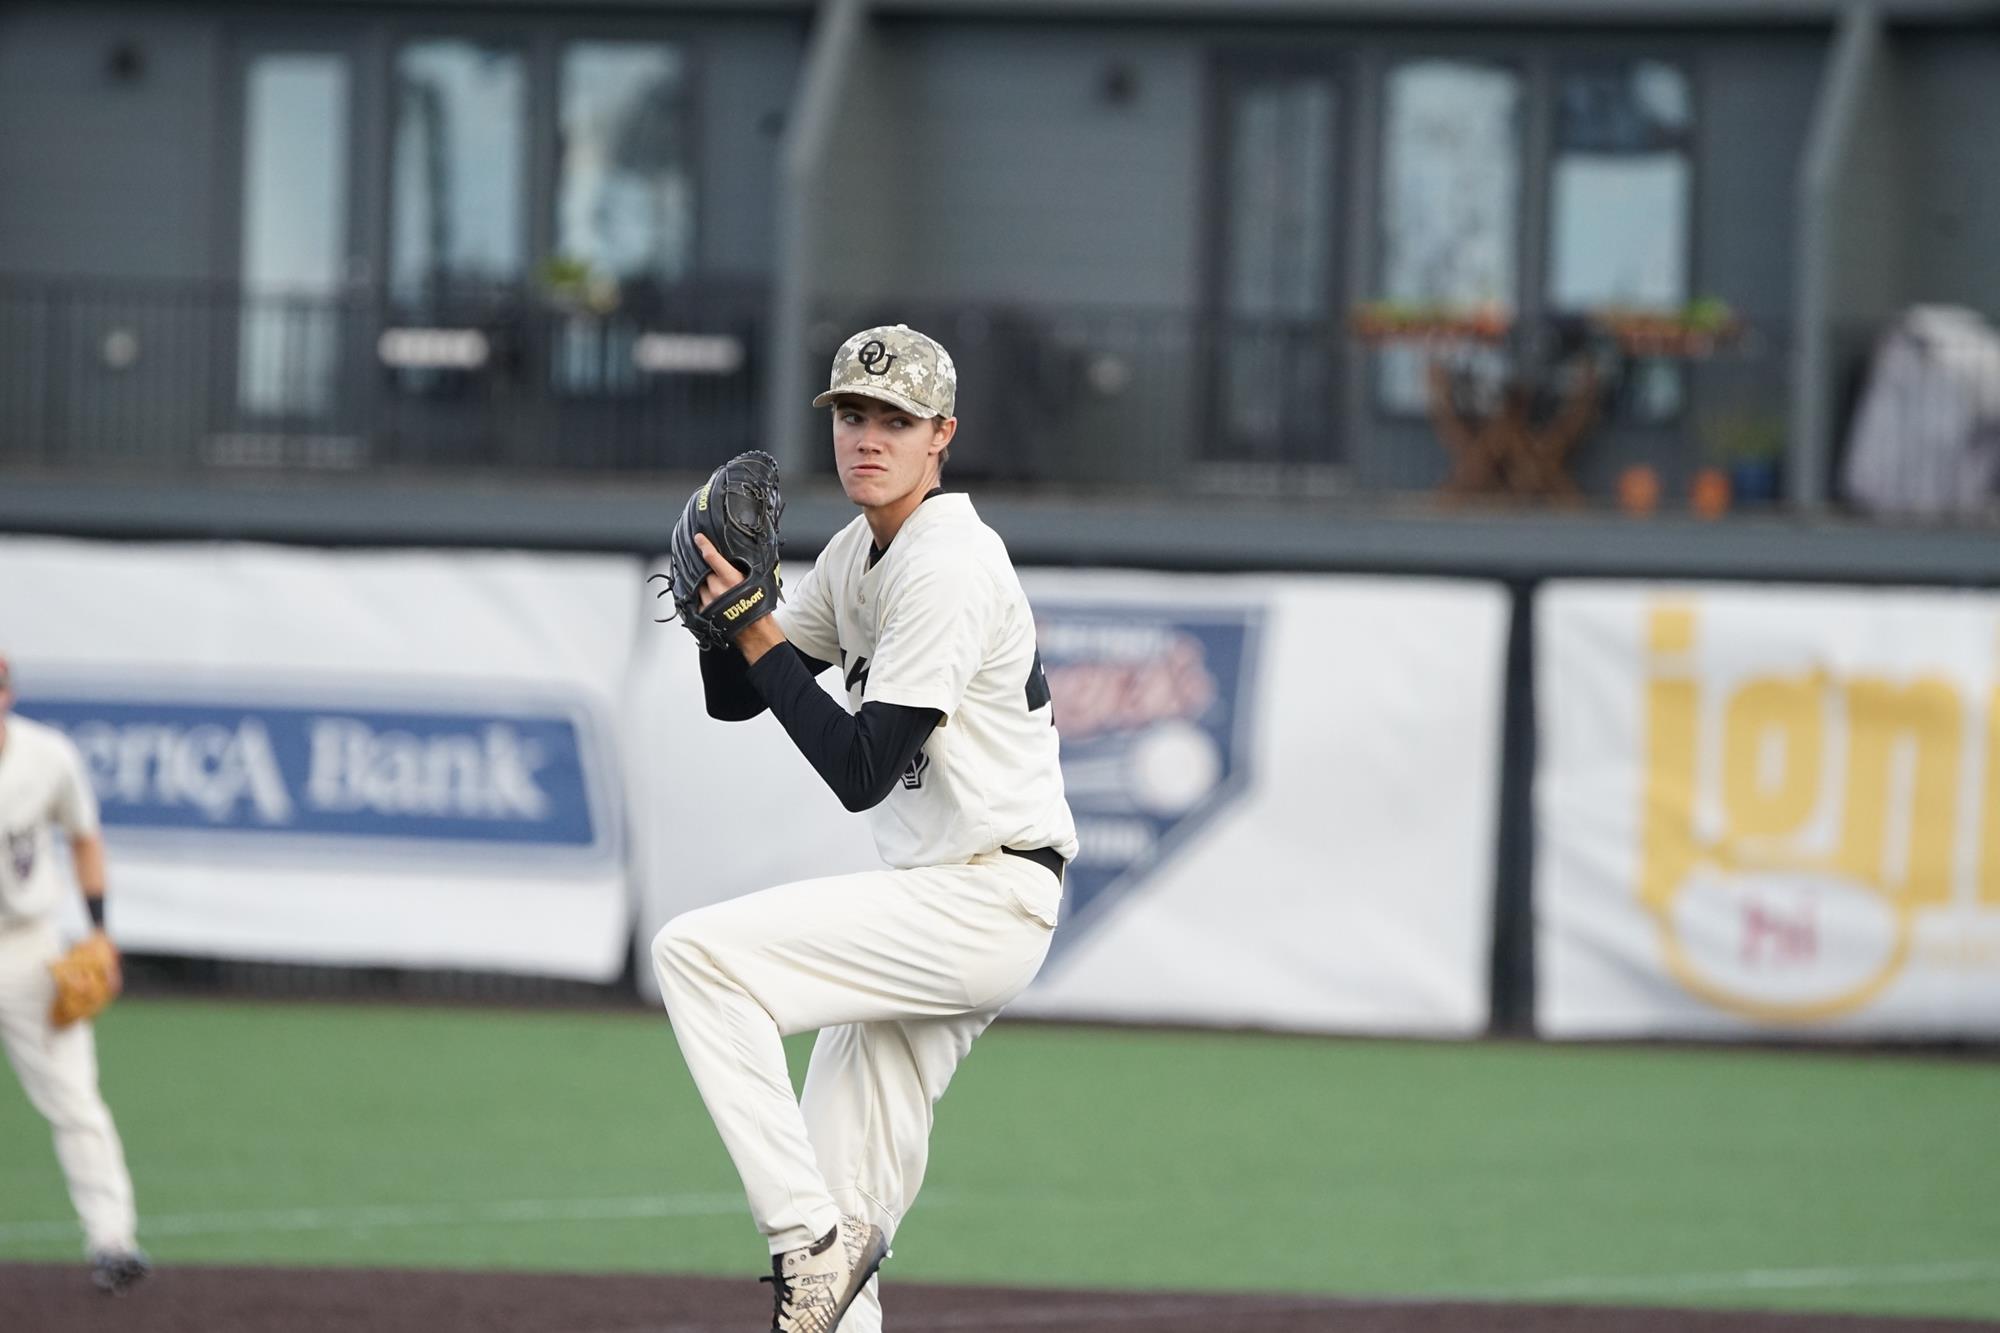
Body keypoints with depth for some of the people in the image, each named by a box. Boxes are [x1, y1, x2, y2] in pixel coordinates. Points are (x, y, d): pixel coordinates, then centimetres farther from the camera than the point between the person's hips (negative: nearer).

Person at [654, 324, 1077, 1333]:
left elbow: (860, 772, -22)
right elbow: (733, 700, 17)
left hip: (983, 901, -10)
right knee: (849, 1208, 8)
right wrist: (725, 597, -3)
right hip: (933, 907, 10)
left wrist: (756, 630, -18)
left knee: (698, 953, -22)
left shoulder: (946, 567, -16)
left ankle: (810, 1235, -21)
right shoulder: (859, 556, 14)